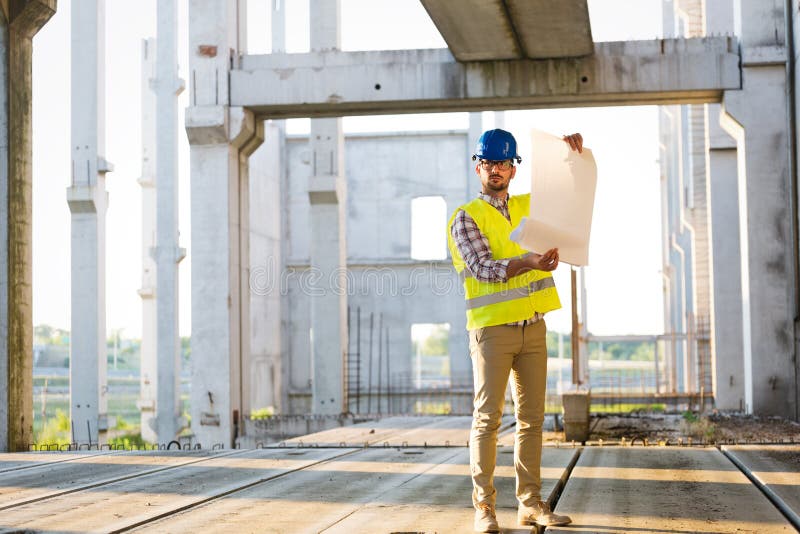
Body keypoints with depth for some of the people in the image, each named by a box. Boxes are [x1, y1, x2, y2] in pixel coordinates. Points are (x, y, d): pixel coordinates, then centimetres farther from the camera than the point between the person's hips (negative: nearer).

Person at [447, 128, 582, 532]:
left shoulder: (528, 206, 13)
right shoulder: (466, 217, -3)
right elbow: (482, 267, -16)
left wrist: (572, 150, 0)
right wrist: (529, 262, -31)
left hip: (533, 328, 6)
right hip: (492, 330, -5)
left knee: (532, 418, 7)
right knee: (488, 418, -5)